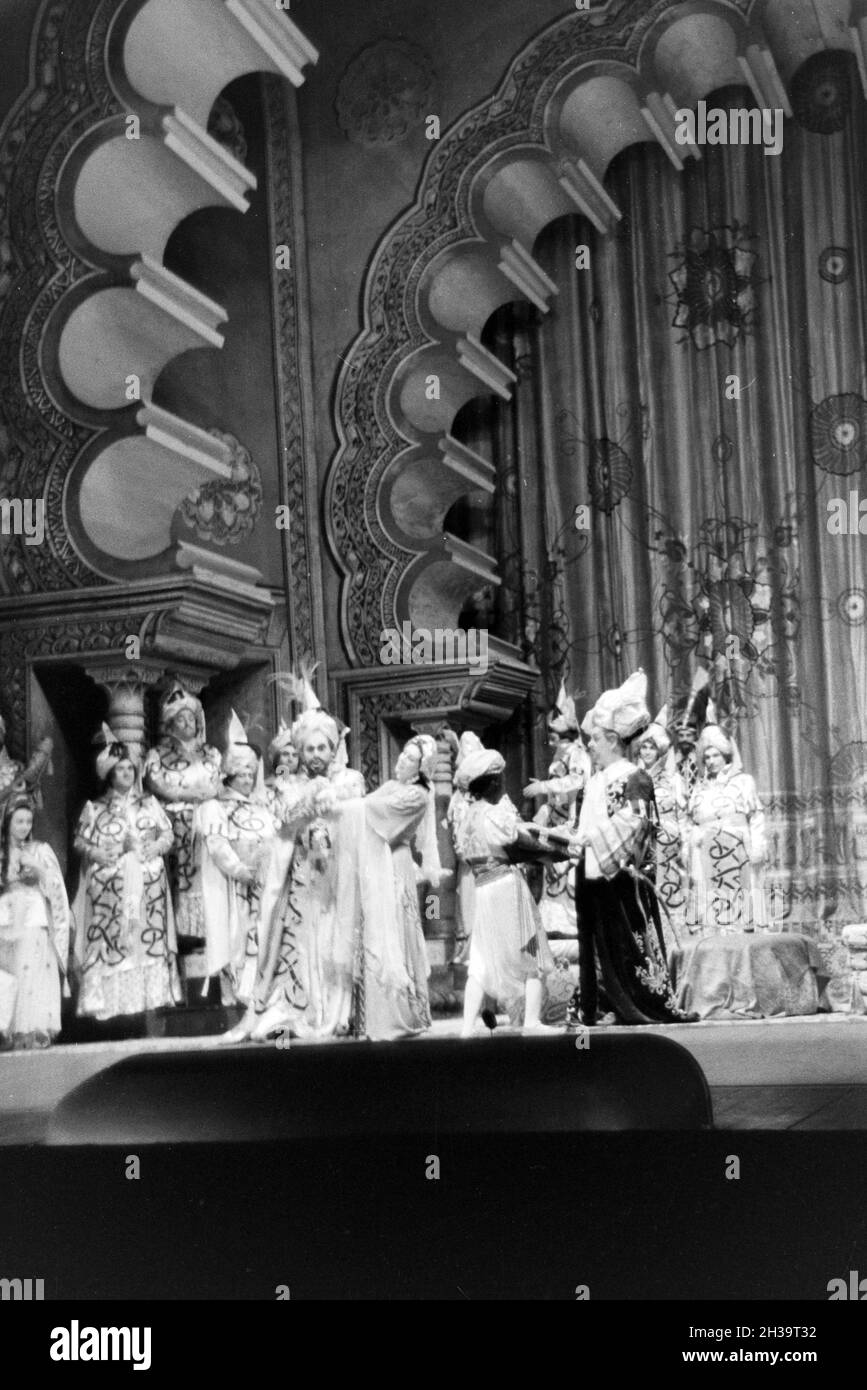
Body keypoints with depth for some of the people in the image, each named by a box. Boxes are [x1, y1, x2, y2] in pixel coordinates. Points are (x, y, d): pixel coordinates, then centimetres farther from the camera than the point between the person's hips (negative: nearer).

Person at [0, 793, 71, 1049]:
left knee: (34, 977, -10)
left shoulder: (41, 850, 8)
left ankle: (36, 1031, -10)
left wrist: (37, 870, -9)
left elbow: (56, 889, 4)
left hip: (34, 923, -1)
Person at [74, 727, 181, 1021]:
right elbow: (80, 841, 6)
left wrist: (149, 849, -10)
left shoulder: (149, 803, 13)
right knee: (109, 939, -7)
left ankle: (150, 995, 0)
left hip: (147, 883, 1)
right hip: (108, 884, -1)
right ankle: (108, 1000, -6)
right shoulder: (94, 808, 9)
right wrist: (97, 853, -13)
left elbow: (167, 835, 8)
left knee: (148, 938, -4)